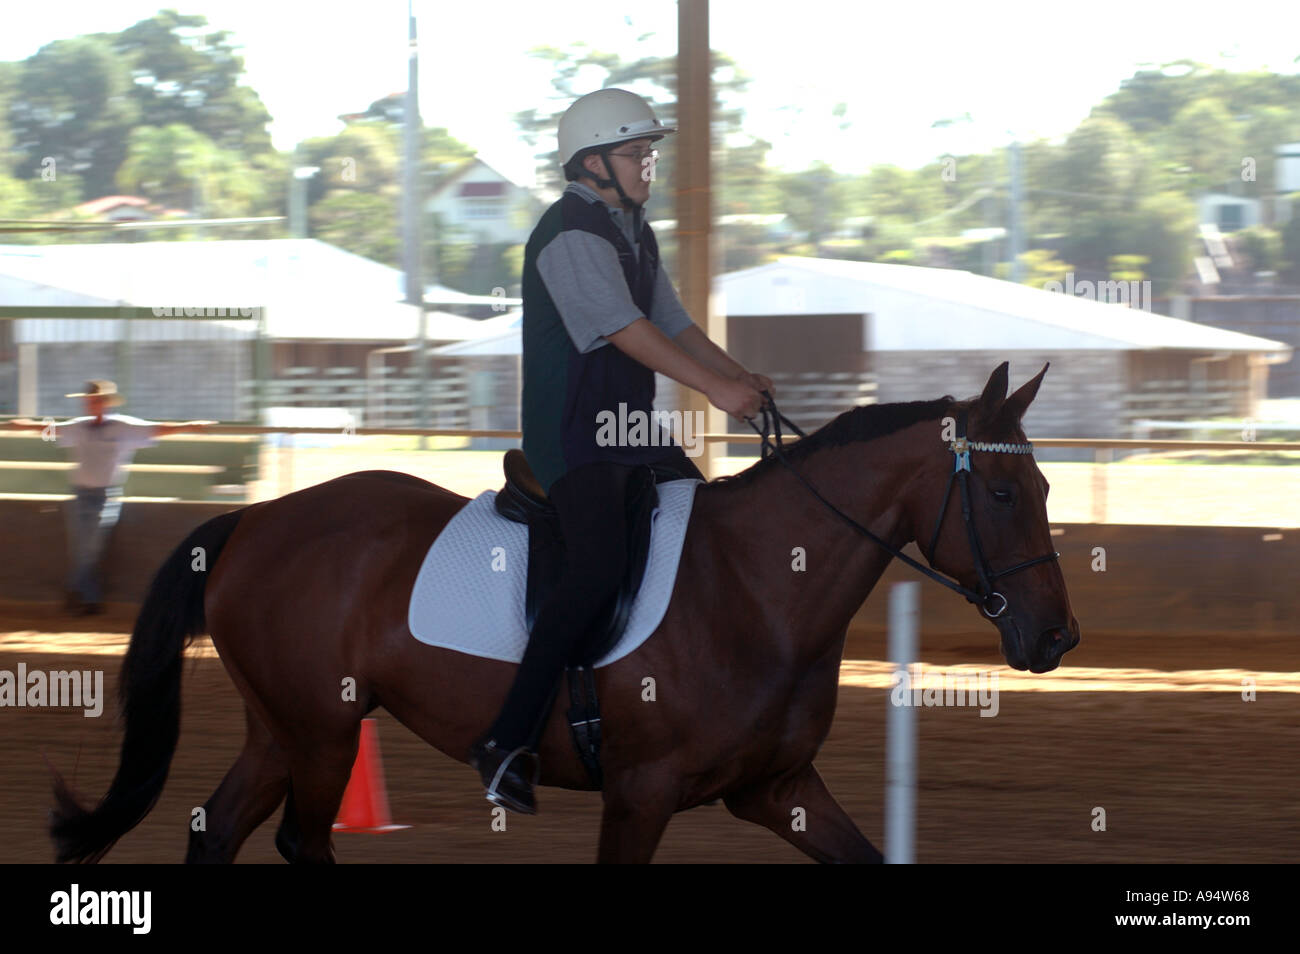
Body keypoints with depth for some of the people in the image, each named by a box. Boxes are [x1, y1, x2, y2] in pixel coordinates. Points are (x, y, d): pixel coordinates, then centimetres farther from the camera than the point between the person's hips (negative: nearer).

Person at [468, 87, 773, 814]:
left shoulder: (636, 232, 16)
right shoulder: (570, 235, -14)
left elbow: (674, 323, 16)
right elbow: (624, 330, -22)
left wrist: (745, 378, 2)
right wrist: (715, 388, -24)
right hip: (572, 435, -10)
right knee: (601, 566, -26)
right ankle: (509, 743, -26)